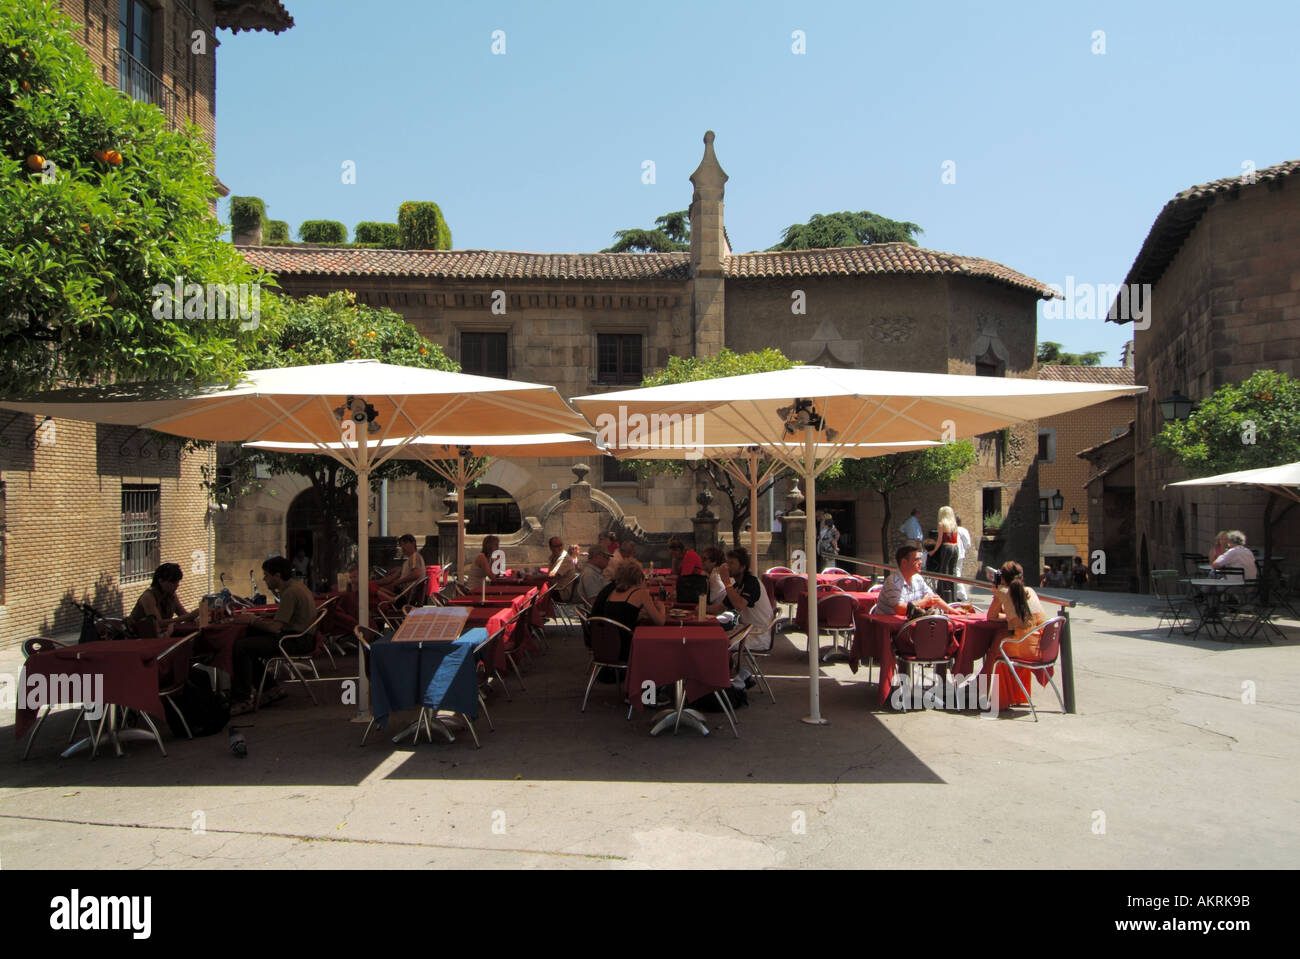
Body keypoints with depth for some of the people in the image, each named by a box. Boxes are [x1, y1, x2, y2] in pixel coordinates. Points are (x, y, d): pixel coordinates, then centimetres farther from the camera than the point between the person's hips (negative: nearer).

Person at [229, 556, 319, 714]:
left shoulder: (290, 592, -18)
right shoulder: (296, 585, 14)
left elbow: (275, 627, -21)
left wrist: (251, 621, -8)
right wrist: (260, 617, 12)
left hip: (298, 641, -11)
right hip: (299, 636, 11)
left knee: (241, 647, -15)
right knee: (248, 641, 15)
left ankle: (243, 700, -10)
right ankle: (271, 688, 16)